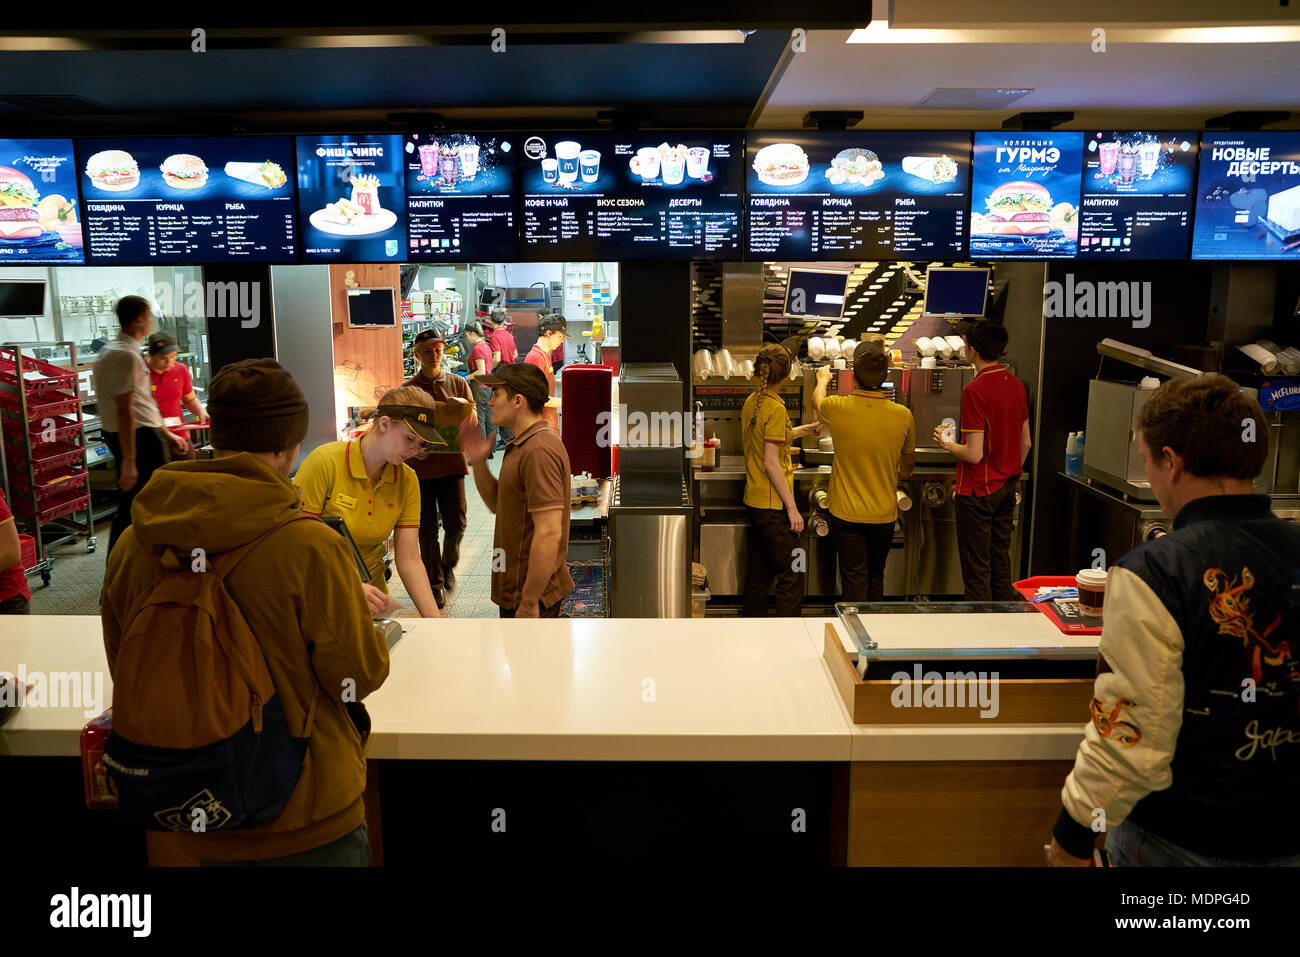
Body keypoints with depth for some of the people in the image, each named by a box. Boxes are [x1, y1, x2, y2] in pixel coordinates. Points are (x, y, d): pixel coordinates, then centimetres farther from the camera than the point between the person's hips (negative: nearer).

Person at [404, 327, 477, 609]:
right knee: (427, 529, 3)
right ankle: (435, 583, 17)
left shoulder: (457, 383, 8)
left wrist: (464, 405, -15)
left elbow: (473, 422, 7)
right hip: (421, 465, -1)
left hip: (452, 462, 1)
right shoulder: (407, 389, 4)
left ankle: (448, 565, 31)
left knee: (456, 524, 1)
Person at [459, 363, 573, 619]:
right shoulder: (521, 446, 12)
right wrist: (478, 462, 6)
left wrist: (529, 604, -25)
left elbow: (549, 533, -27)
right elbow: (498, 505, 21)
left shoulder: (540, 451, -22)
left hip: (532, 595, -10)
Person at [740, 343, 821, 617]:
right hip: (773, 503, -9)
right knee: (792, 575, -1)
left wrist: (804, 430, 33)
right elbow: (771, 463, -20)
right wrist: (792, 508, -17)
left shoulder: (751, 402, 8)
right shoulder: (776, 408, -17)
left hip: (754, 499, 9)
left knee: (759, 571, 17)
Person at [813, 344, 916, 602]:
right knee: (876, 577, 19)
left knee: (854, 581, 6)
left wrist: (822, 379, 34)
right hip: (884, 514, 2)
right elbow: (907, 468, 7)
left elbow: (817, 400, 13)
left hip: (846, 514, -2)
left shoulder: (837, 408, -15)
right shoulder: (903, 415, -9)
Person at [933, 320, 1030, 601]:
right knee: (1001, 561, 18)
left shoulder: (975, 391, -21)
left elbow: (974, 454, -23)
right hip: (1007, 488, 8)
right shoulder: (1017, 385, 5)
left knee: (976, 570, 2)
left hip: (978, 491, -8)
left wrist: (947, 443, -5)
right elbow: (1025, 443, 13)